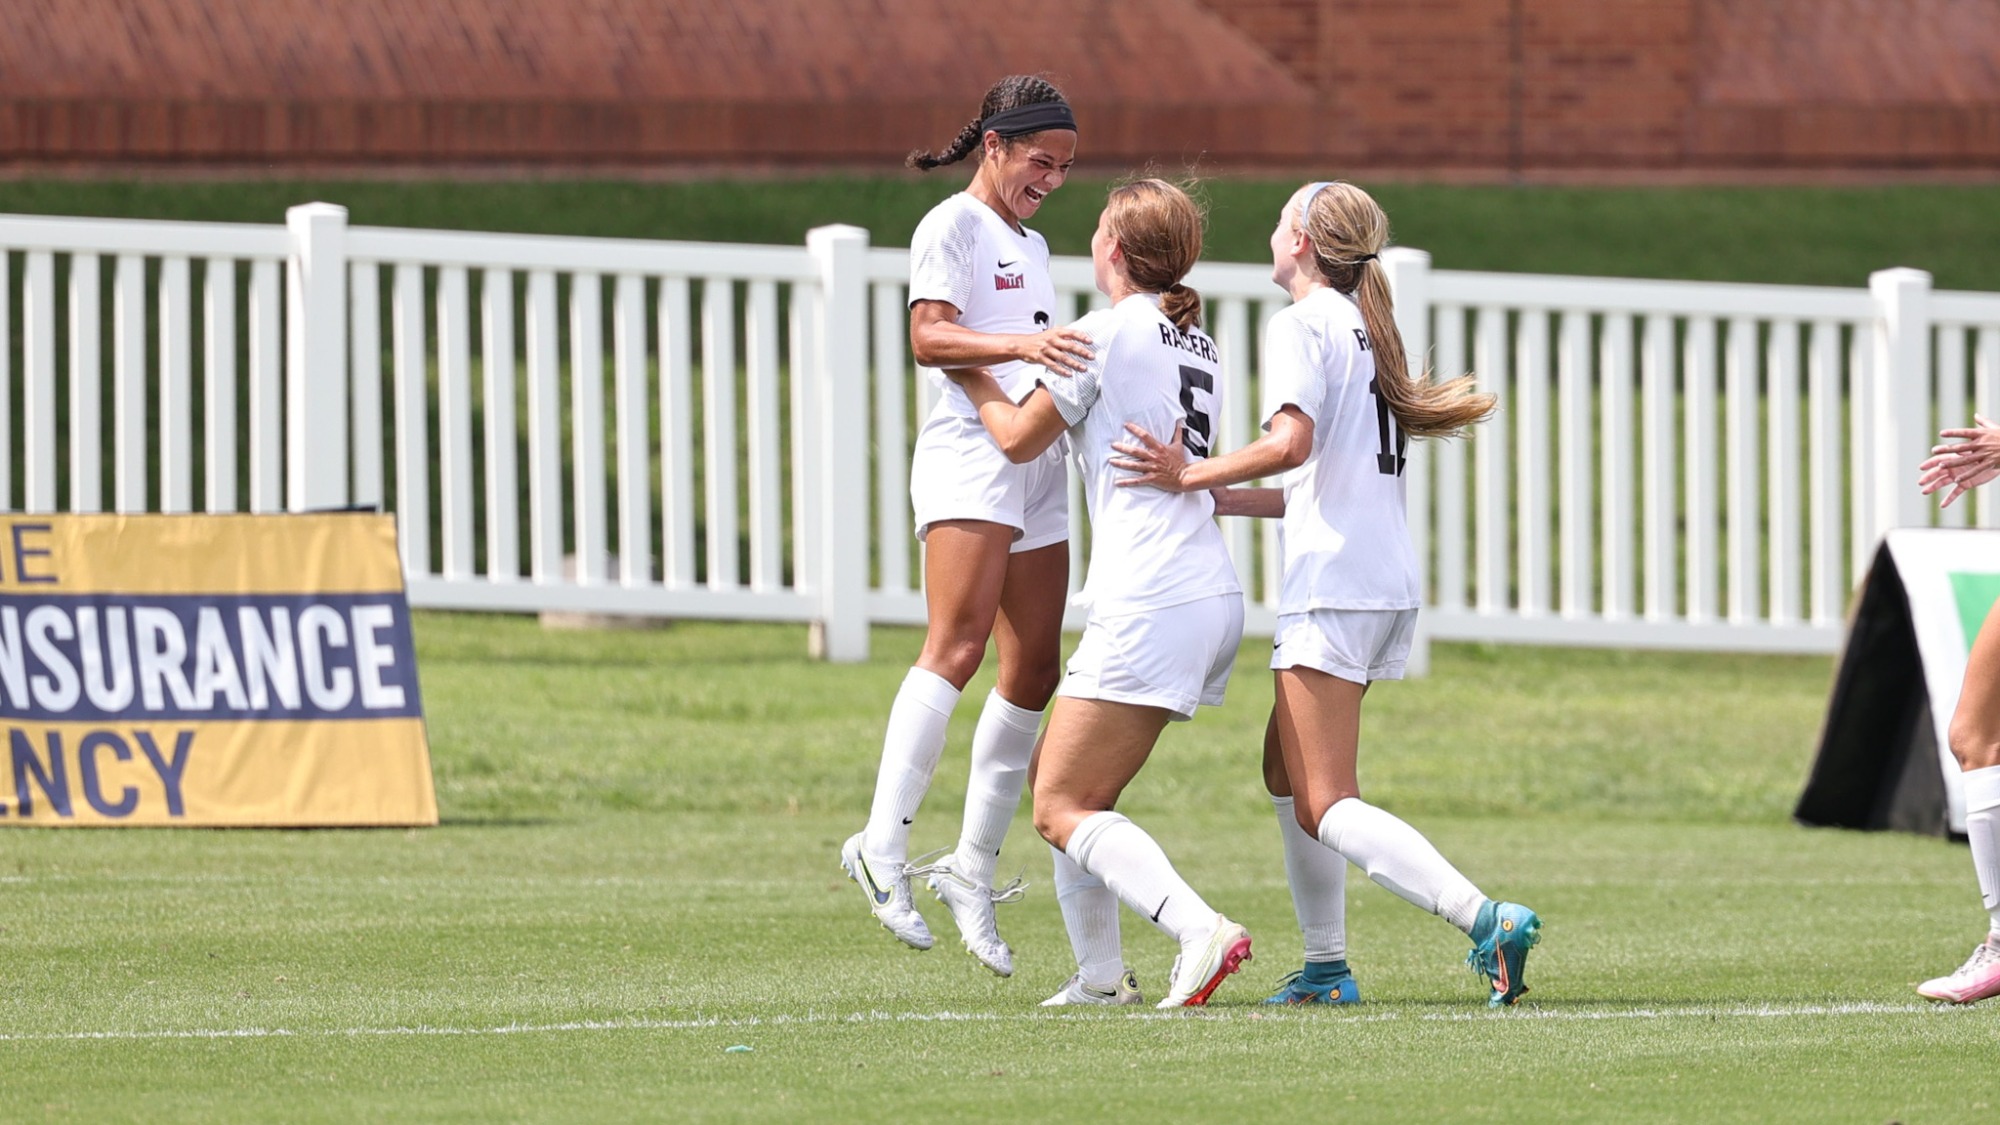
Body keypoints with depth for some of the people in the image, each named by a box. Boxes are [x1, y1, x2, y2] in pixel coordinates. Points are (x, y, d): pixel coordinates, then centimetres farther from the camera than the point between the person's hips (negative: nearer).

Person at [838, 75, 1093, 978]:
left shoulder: (1030, 245, 24)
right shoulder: (953, 227, -3)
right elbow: (930, 336, -17)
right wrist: (1021, 345, -29)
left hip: (1038, 459, 9)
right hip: (969, 455, -9)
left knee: (1033, 670, 3)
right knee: (958, 641, -23)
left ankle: (973, 868, 8)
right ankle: (883, 845, -29)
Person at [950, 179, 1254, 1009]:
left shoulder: (1106, 332, -7)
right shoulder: (1193, 343, 17)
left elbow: (1019, 438, 4)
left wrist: (968, 370, 19)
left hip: (1150, 610, -9)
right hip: (1214, 598, 9)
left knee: (1062, 809, -8)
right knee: (1058, 776, 18)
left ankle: (1200, 931, -25)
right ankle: (1100, 976, 14)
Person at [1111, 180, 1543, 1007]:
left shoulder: (1300, 325, -7)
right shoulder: (1363, 328, 20)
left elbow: (1291, 442, -23)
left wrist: (1191, 477, -15)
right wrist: (1219, 500, 23)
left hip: (1333, 582, -9)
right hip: (1388, 576, 9)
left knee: (1322, 806, -11)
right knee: (1288, 764, 20)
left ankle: (1487, 921, -27)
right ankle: (1326, 965, 17)